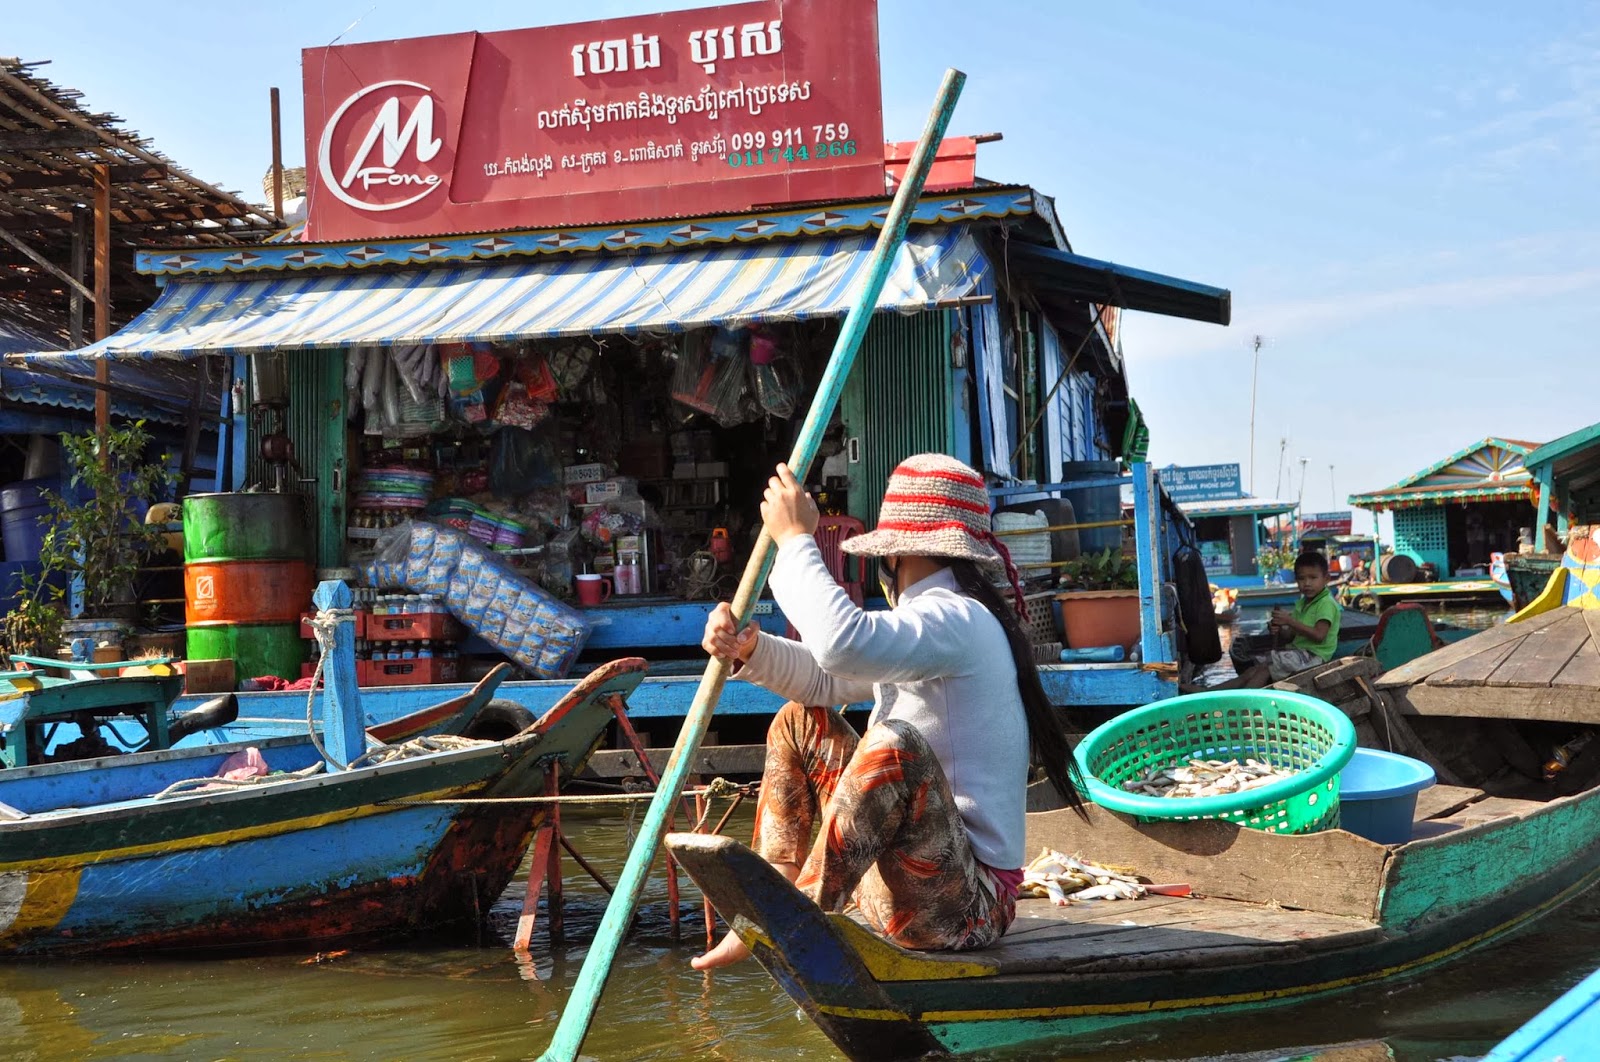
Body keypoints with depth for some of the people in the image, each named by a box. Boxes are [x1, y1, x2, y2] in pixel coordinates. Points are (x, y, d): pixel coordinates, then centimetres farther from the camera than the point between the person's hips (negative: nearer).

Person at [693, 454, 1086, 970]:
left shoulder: (958, 621, -19)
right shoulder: (924, 624, 13)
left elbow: (843, 642, -37)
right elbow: (824, 679, 14)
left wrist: (795, 538, -24)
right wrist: (751, 649, -5)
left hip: (966, 904, -10)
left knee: (896, 741, -36)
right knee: (799, 723, 15)